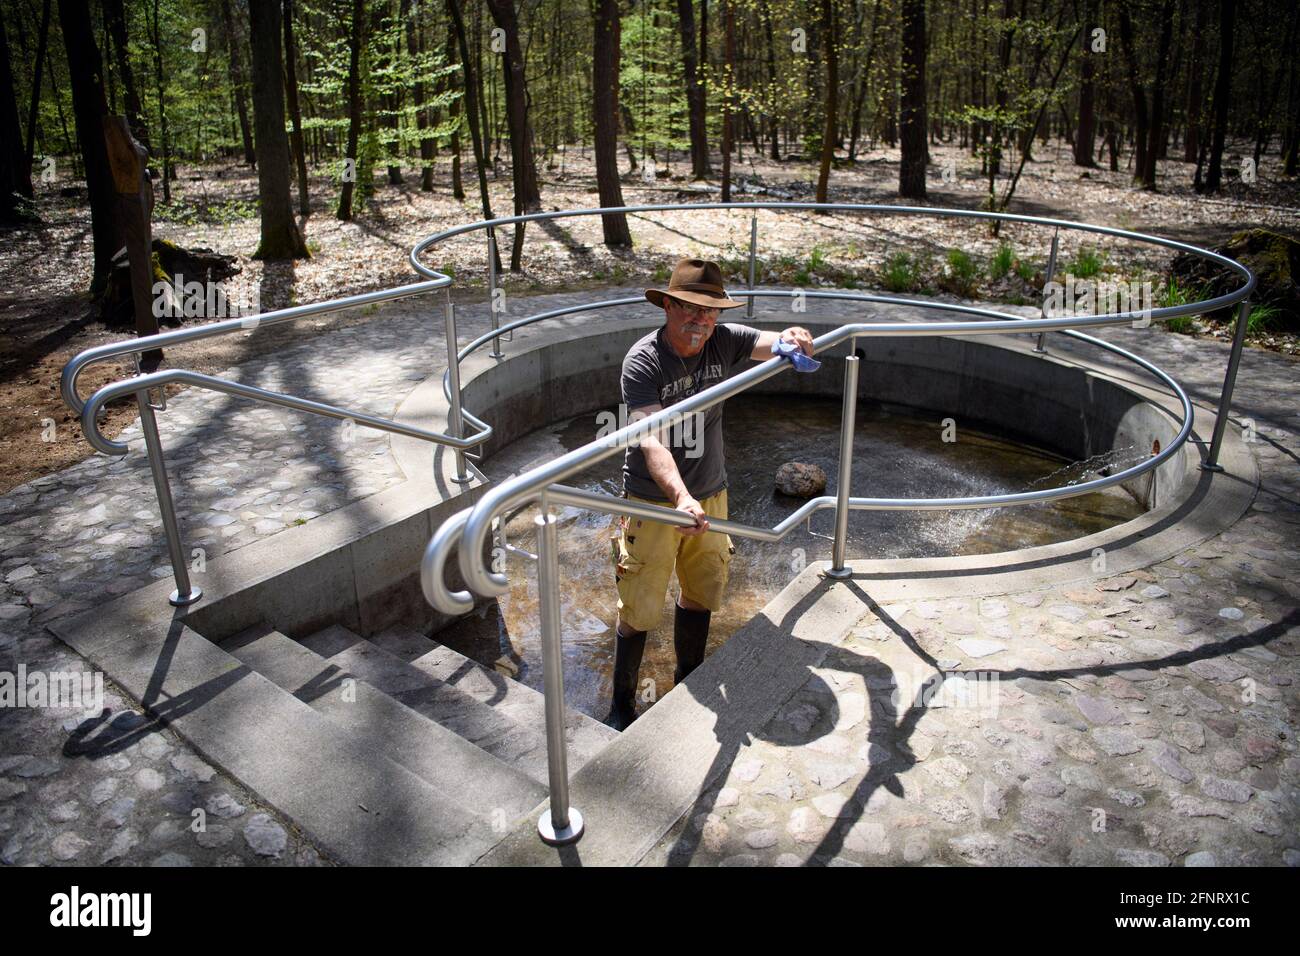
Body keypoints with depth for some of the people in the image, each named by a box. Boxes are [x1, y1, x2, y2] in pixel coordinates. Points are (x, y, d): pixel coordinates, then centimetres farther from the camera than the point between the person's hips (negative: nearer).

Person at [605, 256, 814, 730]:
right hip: (654, 500, -5)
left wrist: (792, 338, -35)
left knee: (701, 593, 19)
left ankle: (689, 683, 41)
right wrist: (681, 498, -47)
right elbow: (651, 442, -32)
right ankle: (622, 705, 21)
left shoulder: (723, 341, -6)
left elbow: (770, 344, -9)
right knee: (640, 610, 0)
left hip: (710, 495, 5)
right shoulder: (642, 361, -21)